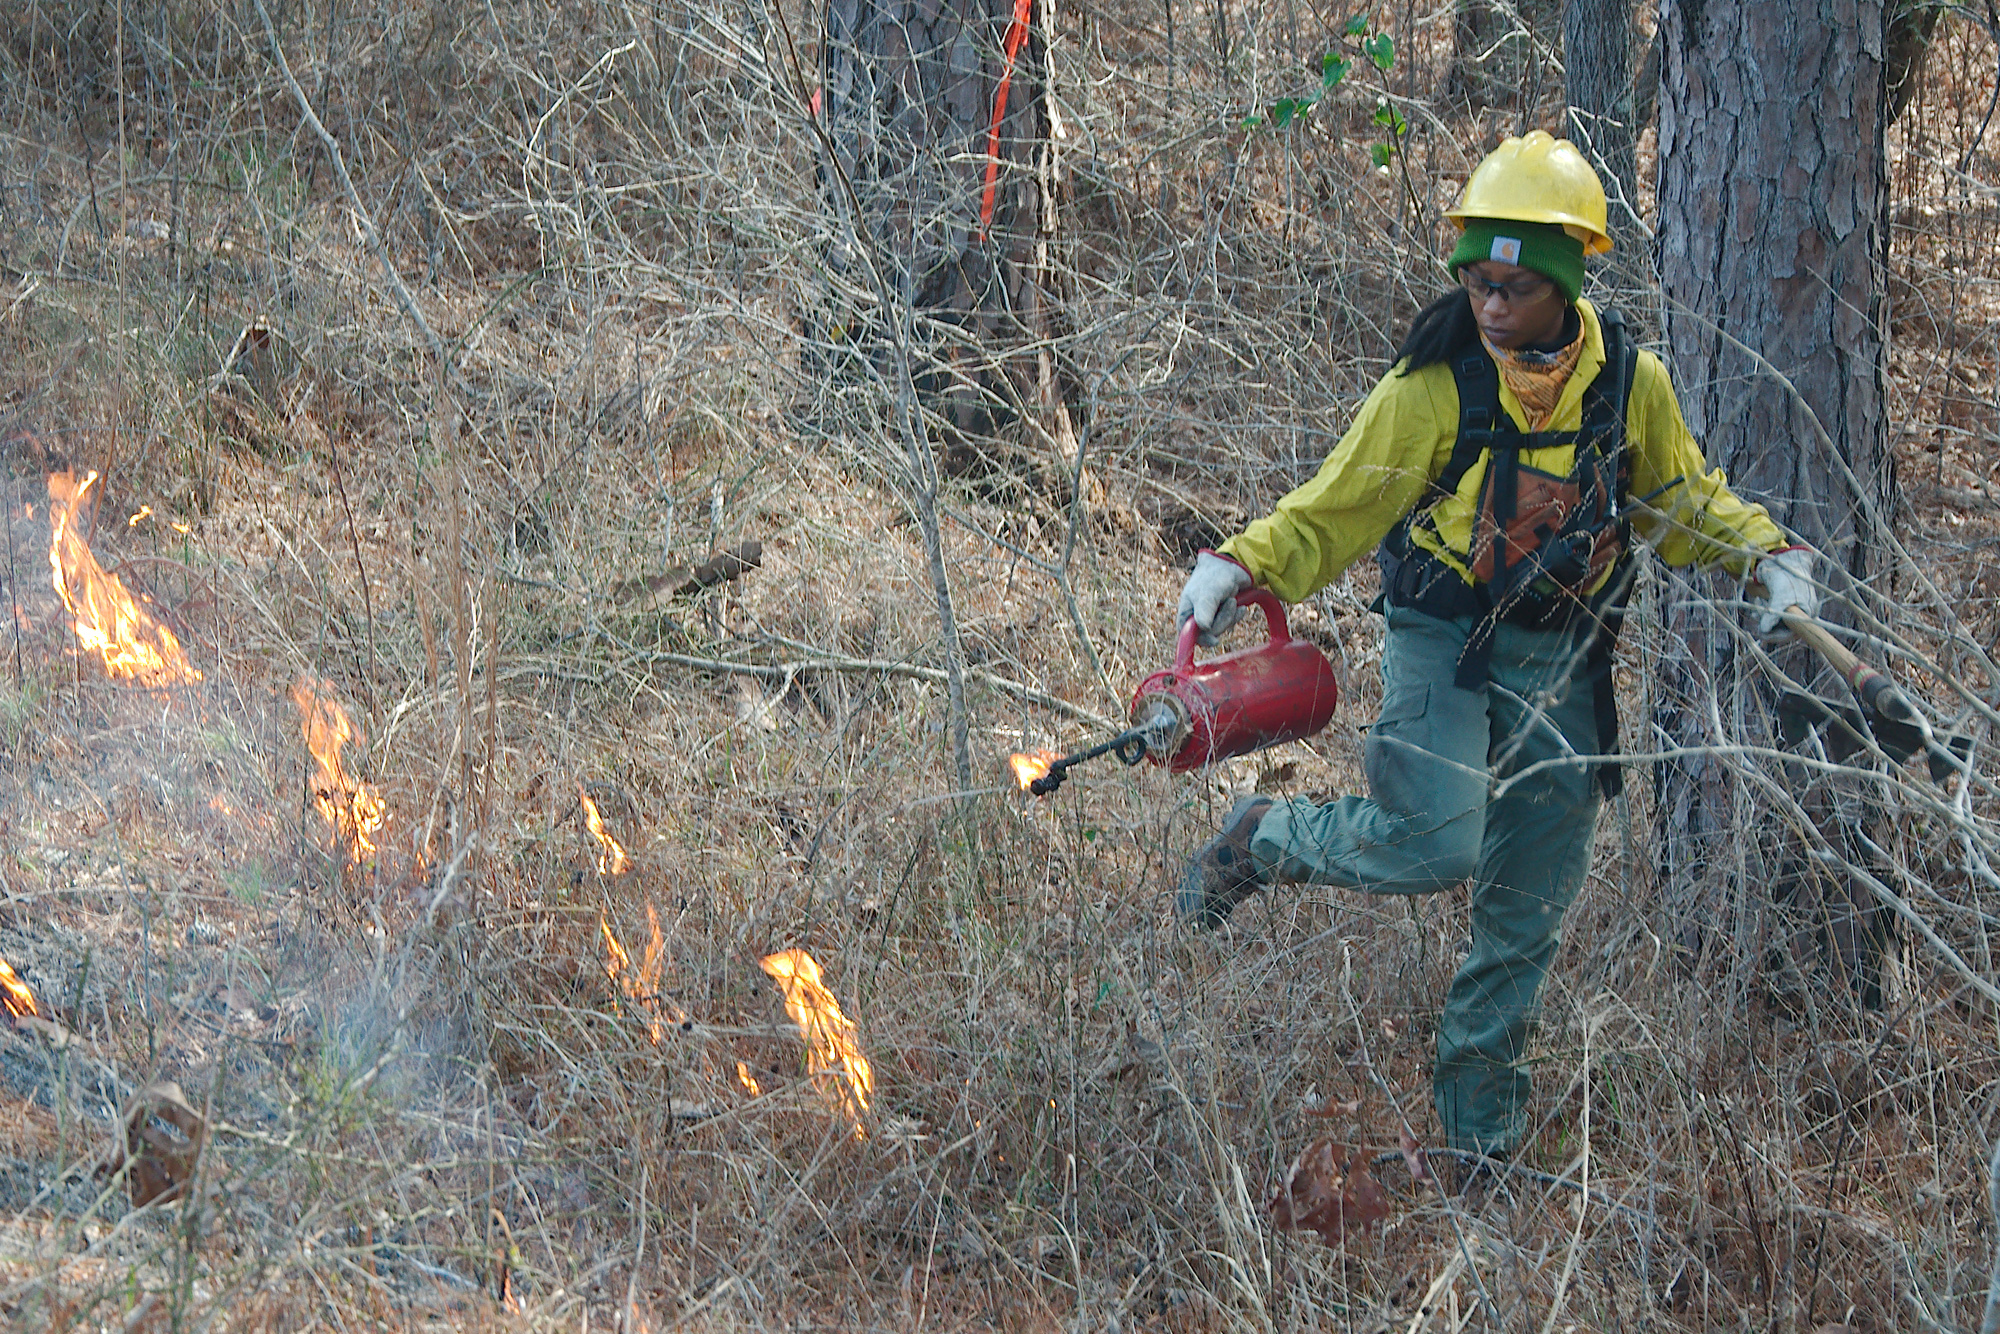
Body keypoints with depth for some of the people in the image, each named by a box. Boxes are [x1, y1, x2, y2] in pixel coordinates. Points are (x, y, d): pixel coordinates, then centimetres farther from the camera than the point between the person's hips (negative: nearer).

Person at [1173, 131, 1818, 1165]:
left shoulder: (1630, 384, -1)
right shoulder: (1434, 384, -11)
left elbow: (1685, 503, 16)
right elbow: (1333, 512, -3)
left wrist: (1768, 555, 0)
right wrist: (1242, 566, -19)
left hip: (1562, 669, 4)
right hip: (1442, 645, -4)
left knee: (1531, 901, 6)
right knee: (1432, 845, -25)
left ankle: (1479, 1110, 23)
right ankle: (1259, 843, 3)